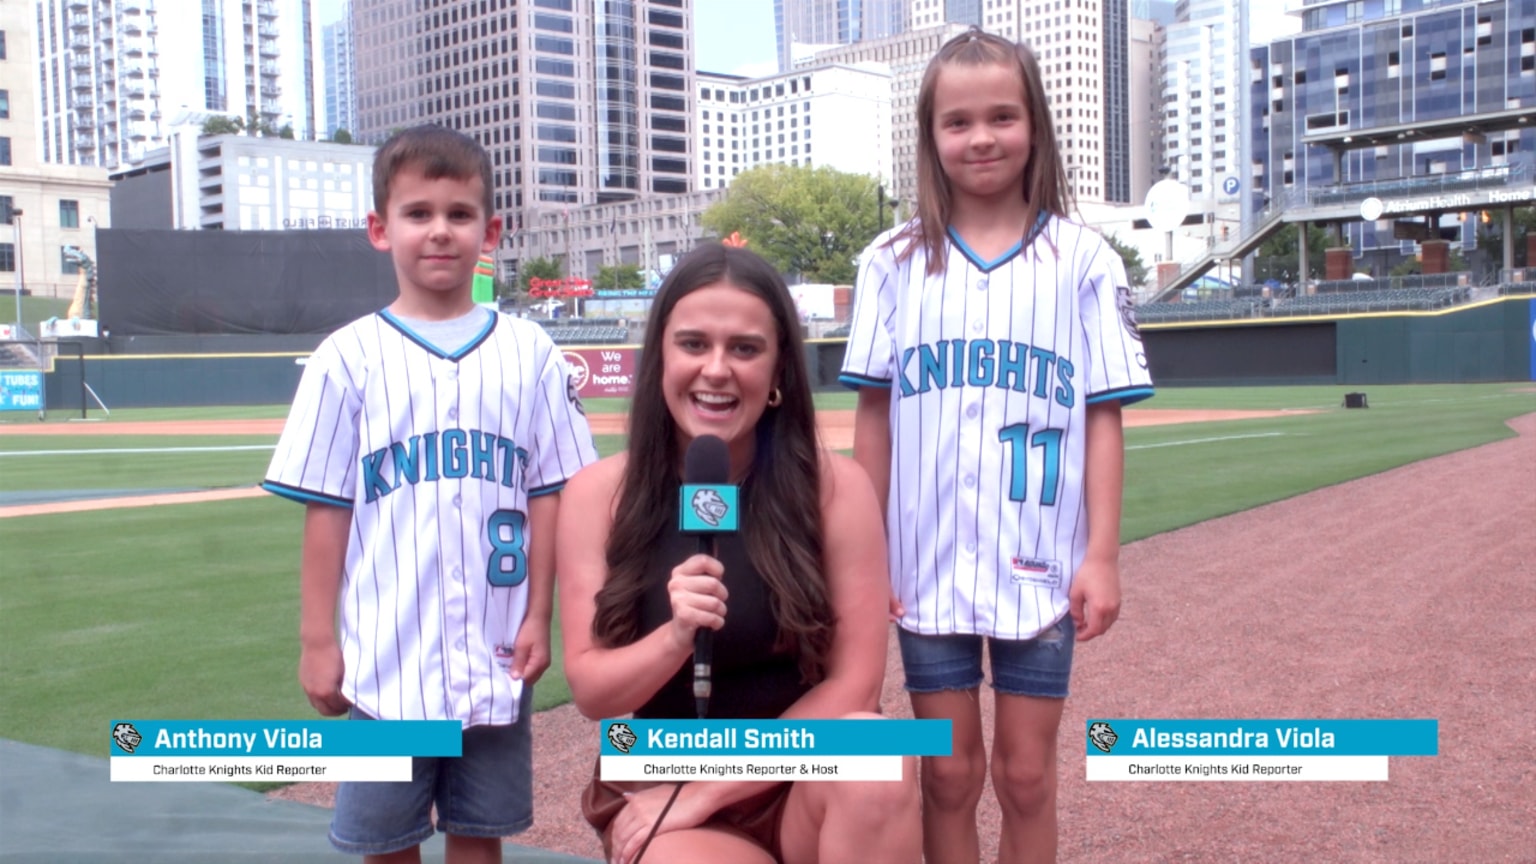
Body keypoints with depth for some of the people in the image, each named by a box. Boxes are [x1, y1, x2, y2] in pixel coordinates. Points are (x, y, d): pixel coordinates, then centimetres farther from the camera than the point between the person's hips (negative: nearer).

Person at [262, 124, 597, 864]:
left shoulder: (529, 353, 1)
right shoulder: (349, 357, -2)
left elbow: (547, 495, 3)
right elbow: (325, 509, -1)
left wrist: (538, 616, -2)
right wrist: (317, 641, -2)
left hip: (494, 659, 1)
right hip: (385, 658, -1)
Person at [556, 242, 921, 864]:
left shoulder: (834, 487, -10)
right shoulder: (597, 495, -6)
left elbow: (853, 684, -9)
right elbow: (590, 691, -5)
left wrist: (711, 790, -10)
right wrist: (675, 637, -26)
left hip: (803, 782, 2)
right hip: (659, 788, -1)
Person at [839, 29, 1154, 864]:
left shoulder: (1080, 259, -1)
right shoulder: (893, 261, 2)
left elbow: (1103, 417, -1)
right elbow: (874, 415, 3)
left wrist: (1102, 556, -7)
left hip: (1042, 565, 0)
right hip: (927, 564, 1)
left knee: (1026, 772, 10)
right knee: (950, 771, 11)